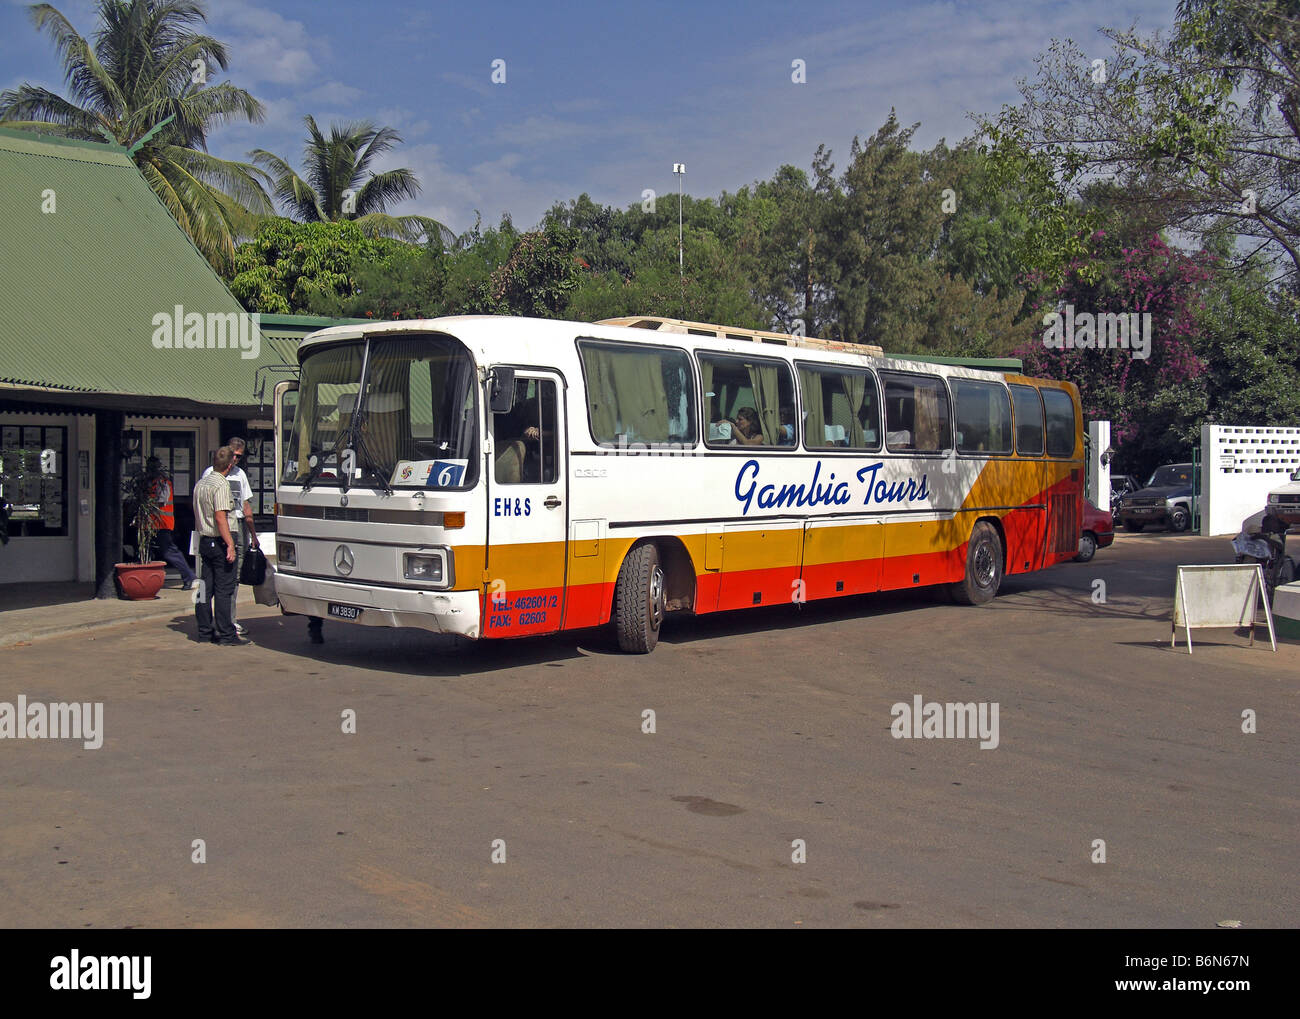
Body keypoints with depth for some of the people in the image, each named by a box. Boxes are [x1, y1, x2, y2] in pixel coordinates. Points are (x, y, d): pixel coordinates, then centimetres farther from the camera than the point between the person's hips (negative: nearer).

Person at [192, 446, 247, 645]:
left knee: (206, 588, 12)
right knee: (224, 589, -6)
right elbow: (220, 517, -22)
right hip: (219, 542, -9)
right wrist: (230, 543, -23)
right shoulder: (221, 485, -14)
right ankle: (226, 635, -5)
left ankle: (205, 631, 17)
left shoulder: (200, 483, 14)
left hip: (204, 541, 9)